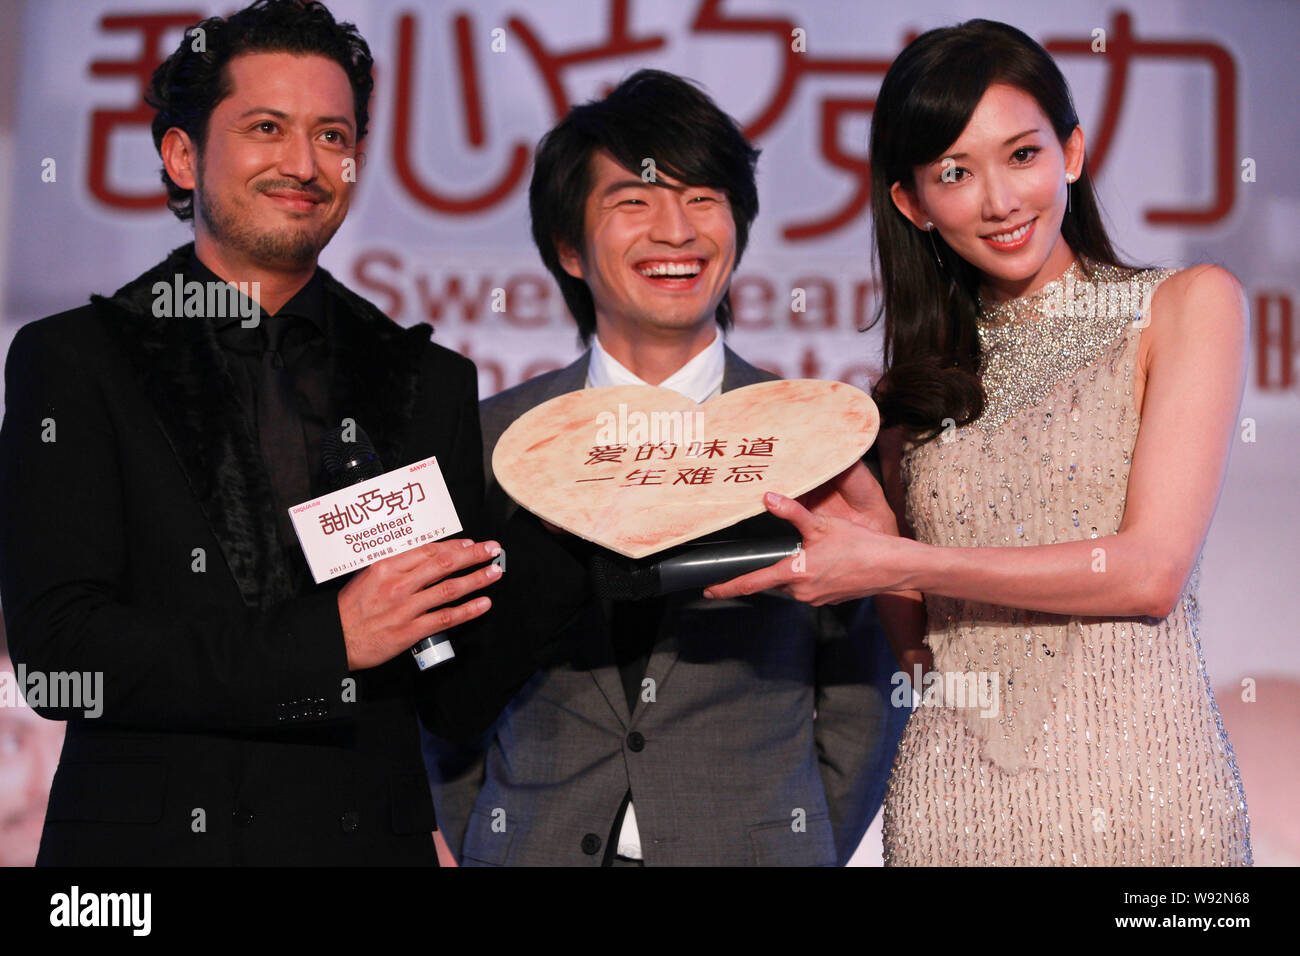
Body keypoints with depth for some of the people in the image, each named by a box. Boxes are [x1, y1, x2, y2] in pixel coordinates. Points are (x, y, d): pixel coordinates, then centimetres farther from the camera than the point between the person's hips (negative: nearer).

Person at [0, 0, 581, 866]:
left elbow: (460, 702, 3)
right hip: (144, 836, -2)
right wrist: (329, 639, -19)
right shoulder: (73, 362, -1)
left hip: (369, 836, 2)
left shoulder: (430, 382, 5)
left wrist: (571, 530, -12)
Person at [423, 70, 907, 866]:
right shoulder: (490, 440, 1)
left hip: (758, 848, -1)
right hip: (536, 847, 1)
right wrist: (476, 849, 0)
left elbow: (862, 703, 2)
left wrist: (804, 848, -3)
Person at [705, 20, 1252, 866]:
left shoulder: (1187, 305, 1)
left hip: (1138, 785, -3)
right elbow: (920, 634, 8)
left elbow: (1150, 570, -10)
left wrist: (895, 564, -12)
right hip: (953, 796, 3)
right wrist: (862, 517, -11)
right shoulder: (920, 377, 11)